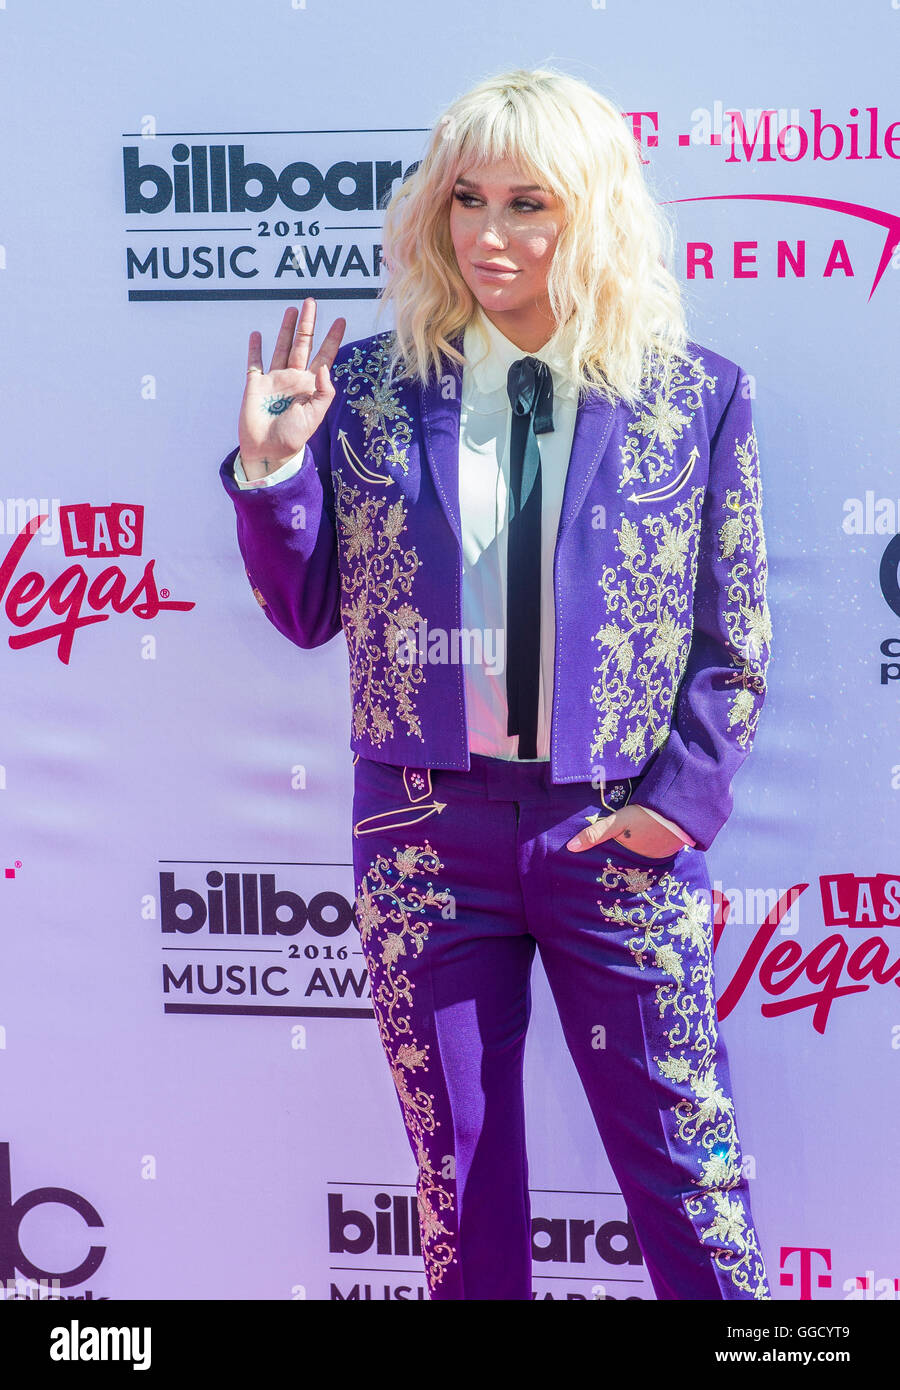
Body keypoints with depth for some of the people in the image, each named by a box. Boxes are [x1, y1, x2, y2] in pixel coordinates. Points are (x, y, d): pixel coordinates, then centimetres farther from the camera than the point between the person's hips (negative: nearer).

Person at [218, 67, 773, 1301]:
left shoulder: (695, 396, -2)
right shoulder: (371, 388, 1)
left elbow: (735, 634, 3)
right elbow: (307, 612, 5)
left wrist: (685, 795, -6)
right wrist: (273, 465, -9)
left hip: (619, 833, -1)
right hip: (425, 830, 2)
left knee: (686, 1166, 8)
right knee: (459, 1172, 14)